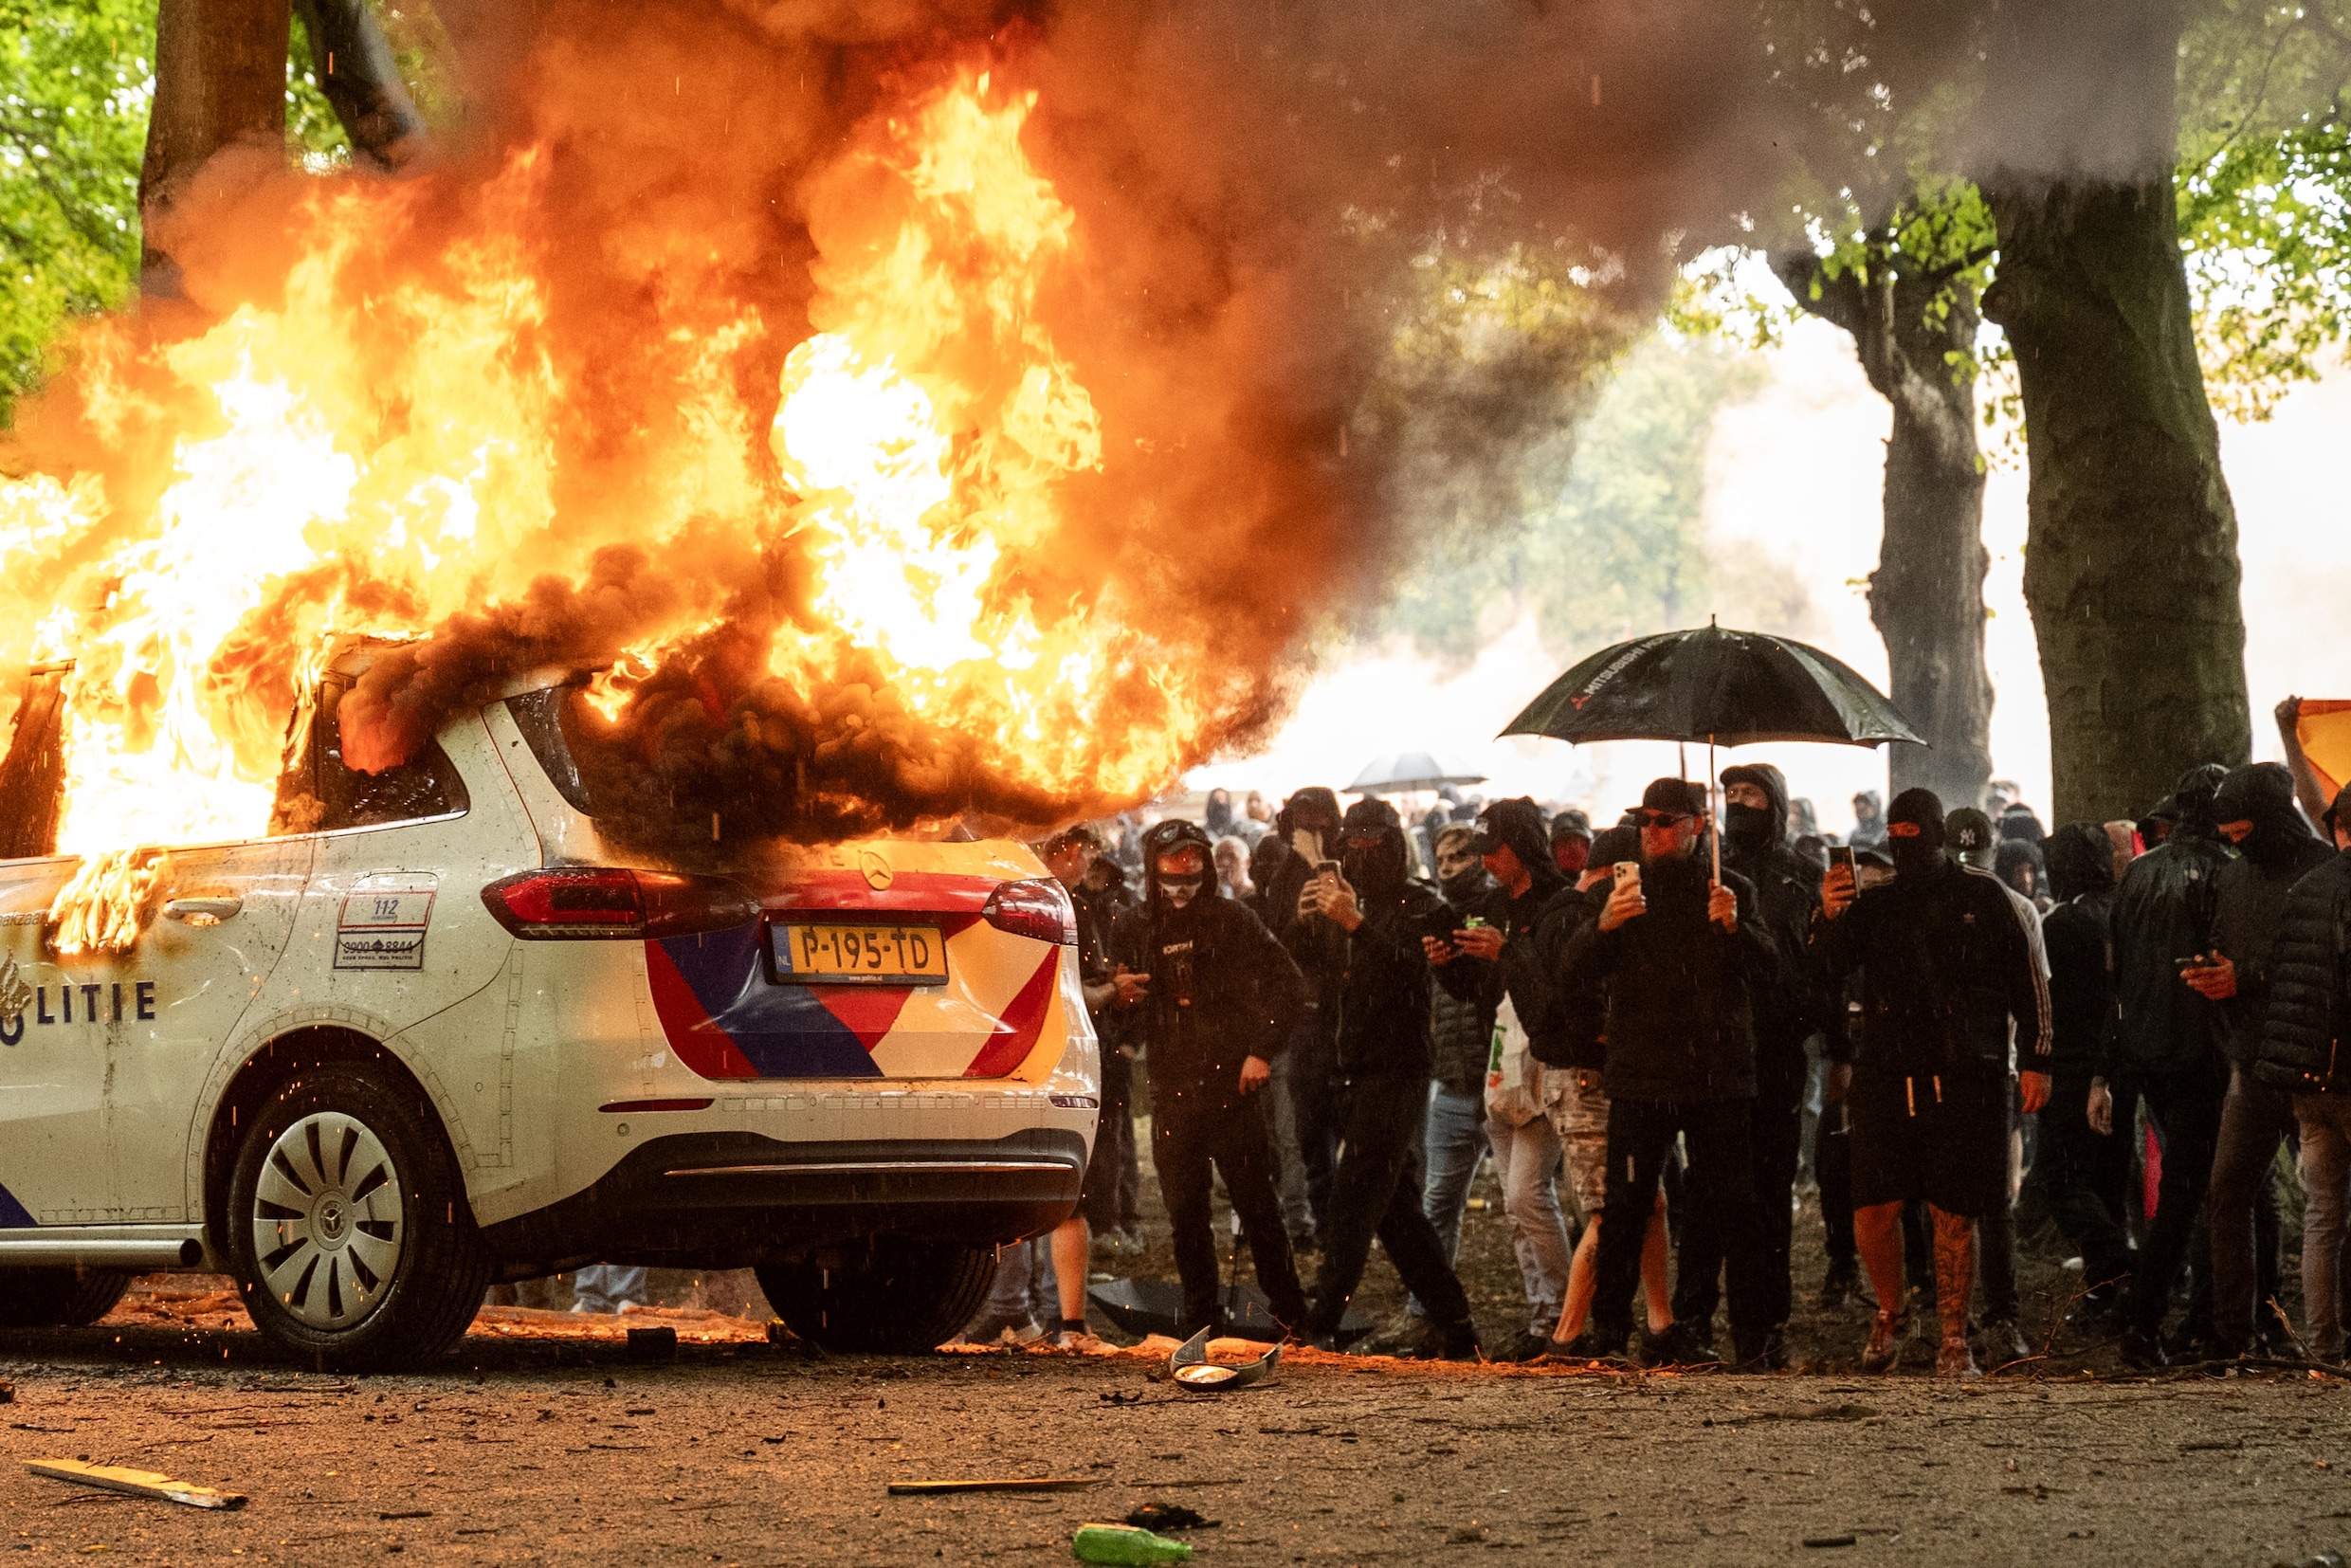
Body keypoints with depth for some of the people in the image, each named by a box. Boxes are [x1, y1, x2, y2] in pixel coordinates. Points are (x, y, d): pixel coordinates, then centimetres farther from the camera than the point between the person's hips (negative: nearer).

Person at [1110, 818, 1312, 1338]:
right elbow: (1121, 1018, 17)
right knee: (1184, 1212, 6)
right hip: (1171, 1091, 3)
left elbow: (1289, 985, 0)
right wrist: (1120, 996, -7)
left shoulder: (1231, 920, 0)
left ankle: (1290, 1314, 7)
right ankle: (1201, 1320, 15)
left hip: (1230, 1086, -3)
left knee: (1256, 1206, -1)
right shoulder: (1134, 929, 9)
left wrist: (1262, 1051, -7)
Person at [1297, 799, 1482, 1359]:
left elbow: (1410, 968, -23)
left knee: (1353, 1201, -12)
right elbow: (1323, 984, 14)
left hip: (1397, 1072, -8)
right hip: (1355, 1071, 8)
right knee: (1395, 1207, 9)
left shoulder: (1421, 906, -7)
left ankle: (1322, 1327, -14)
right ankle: (1454, 1327, 14)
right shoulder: (1349, 902, 15)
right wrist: (1308, 924, -2)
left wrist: (1354, 923, -30)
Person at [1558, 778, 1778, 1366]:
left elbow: (1768, 969, -4)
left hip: (1719, 1079, -1)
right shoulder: (1623, 892, 12)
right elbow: (1574, 975, 3)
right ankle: (1608, 1333, 6)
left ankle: (1753, 1339, 0)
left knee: (1736, 1210, -4)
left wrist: (1734, 926, -24)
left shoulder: (1732, 891, 9)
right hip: (1640, 1075, 1)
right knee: (1625, 1210, -2)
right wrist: (1603, 925, -17)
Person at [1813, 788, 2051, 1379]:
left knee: (1955, 1212, 0)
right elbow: (1829, 972, 2)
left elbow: (2028, 982, 7)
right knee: (1874, 1208, -6)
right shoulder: (1873, 904, 13)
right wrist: (1829, 918, -17)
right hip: (1888, 1076, 2)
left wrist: (2037, 1060, -1)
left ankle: (1954, 1341, 8)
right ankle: (1891, 1314, 18)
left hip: (1965, 1080, -2)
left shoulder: (1983, 898, 8)